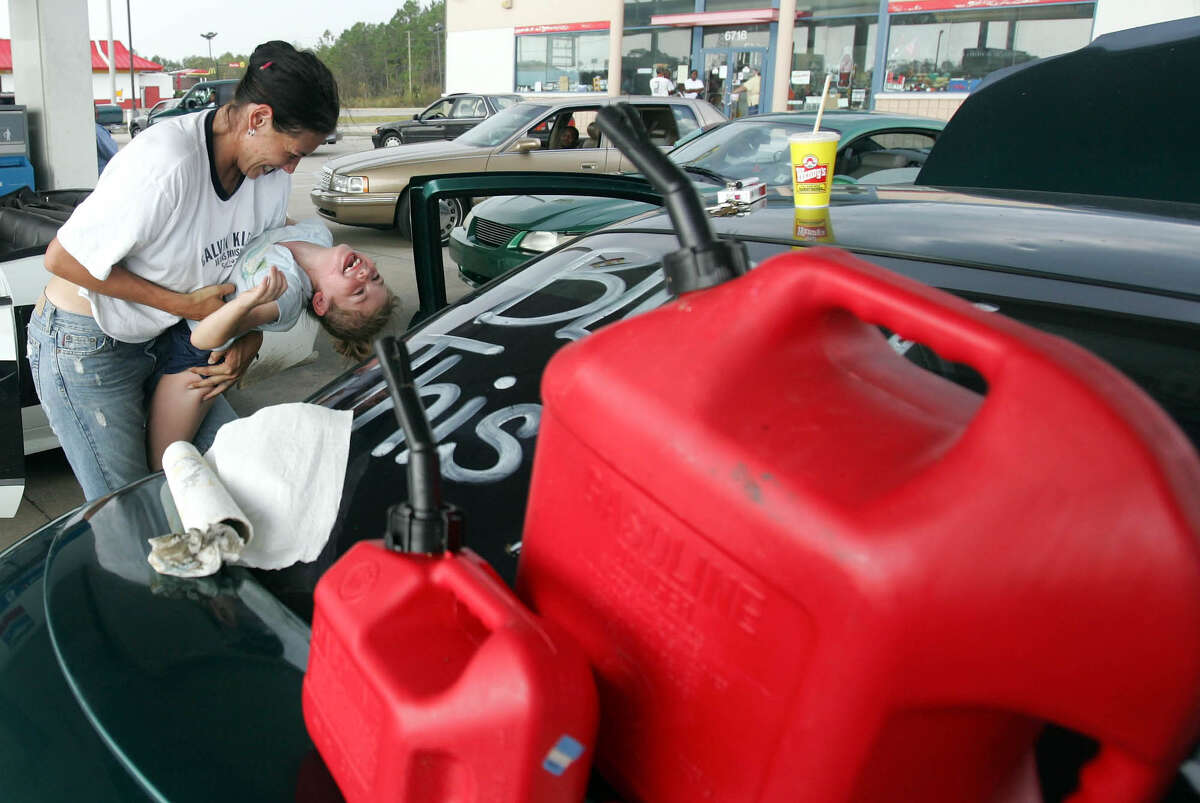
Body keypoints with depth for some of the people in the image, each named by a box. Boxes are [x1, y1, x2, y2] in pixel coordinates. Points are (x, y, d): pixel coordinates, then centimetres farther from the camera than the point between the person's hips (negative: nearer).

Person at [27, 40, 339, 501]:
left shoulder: (274, 170, -8)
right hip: (84, 348, -6)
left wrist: (249, 341, -9)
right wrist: (185, 304, -21)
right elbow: (62, 259, -23)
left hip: (164, 339, 7)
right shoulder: (165, 163, -31)